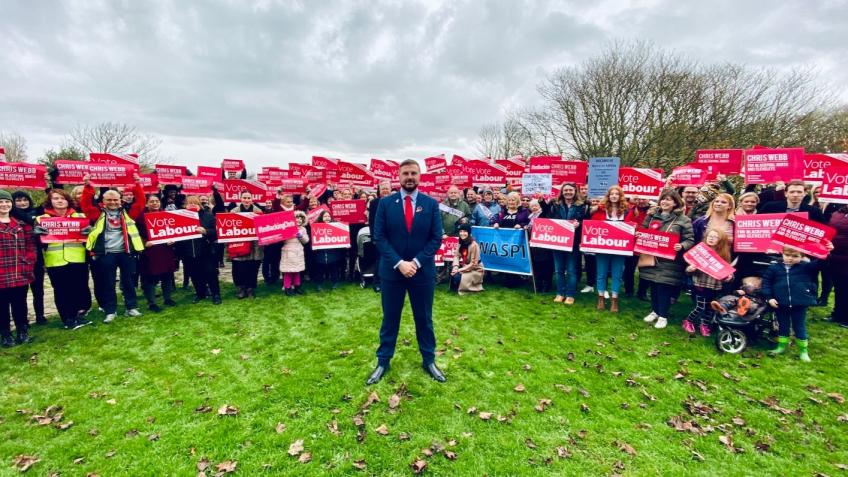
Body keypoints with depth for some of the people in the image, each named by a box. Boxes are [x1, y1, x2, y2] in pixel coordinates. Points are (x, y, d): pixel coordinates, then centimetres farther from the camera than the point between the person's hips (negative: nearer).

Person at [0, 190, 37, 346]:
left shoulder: (21, 223, 11)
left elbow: (30, 245, 11)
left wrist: (28, 265, 0)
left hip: (21, 274, 3)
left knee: (20, 304, 11)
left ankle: (23, 333, 21)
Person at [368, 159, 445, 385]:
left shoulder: (431, 203, -1)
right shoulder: (385, 203, -2)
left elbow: (436, 238, -4)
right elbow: (379, 237, -6)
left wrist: (416, 262, -14)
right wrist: (399, 263, -16)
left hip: (423, 270, 1)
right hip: (392, 270, 0)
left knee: (424, 318, 13)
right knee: (390, 318, 12)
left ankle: (429, 360, 30)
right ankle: (383, 361, 27)